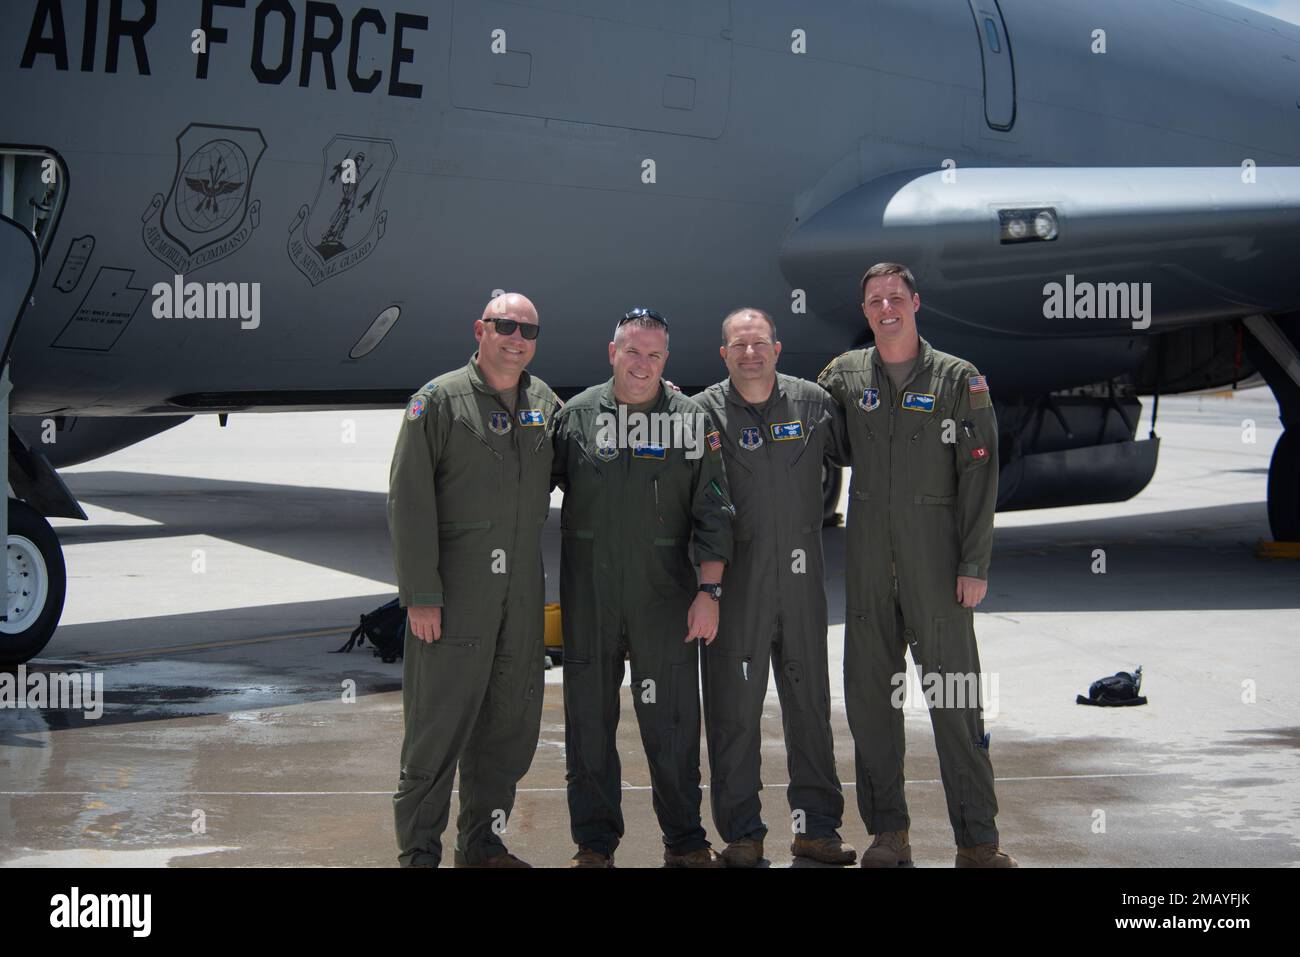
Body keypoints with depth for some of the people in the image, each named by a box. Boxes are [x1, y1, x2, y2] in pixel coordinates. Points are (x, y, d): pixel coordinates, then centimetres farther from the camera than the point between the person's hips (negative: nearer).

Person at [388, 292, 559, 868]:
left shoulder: (544, 403, 13)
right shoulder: (440, 400, -4)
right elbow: (409, 502, -8)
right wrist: (420, 595, -15)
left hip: (522, 590, 6)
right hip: (455, 589, -6)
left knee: (510, 724, 10)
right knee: (439, 723, -3)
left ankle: (483, 844, 21)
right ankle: (418, 851, 5)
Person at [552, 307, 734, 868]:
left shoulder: (692, 421, 3)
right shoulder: (577, 416, 5)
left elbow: (712, 514, 2)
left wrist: (709, 590, -5)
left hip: (665, 594, -1)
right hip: (587, 595, 1)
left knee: (672, 721, 2)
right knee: (589, 720, 6)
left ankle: (685, 842, 13)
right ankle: (594, 842, 15)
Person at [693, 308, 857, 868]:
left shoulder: (812, 403, 6)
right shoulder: (704, 412, -3)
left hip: (801, 579, 3)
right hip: (735, 584, -3)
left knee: (810, 705, 9)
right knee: (734, 712, 2)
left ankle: (817, 827, 18)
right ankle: (742, 833, 11)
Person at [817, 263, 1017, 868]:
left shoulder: (958, 379, 2)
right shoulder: (845, 375, 10)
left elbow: (979, 474, -1)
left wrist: (975, 565, -7)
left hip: (936, 552, -3)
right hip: (868, 555, 3)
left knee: (955, 697, -4)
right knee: (870, 693, 5)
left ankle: (977, 841, -1)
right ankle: (887, 832, 14)